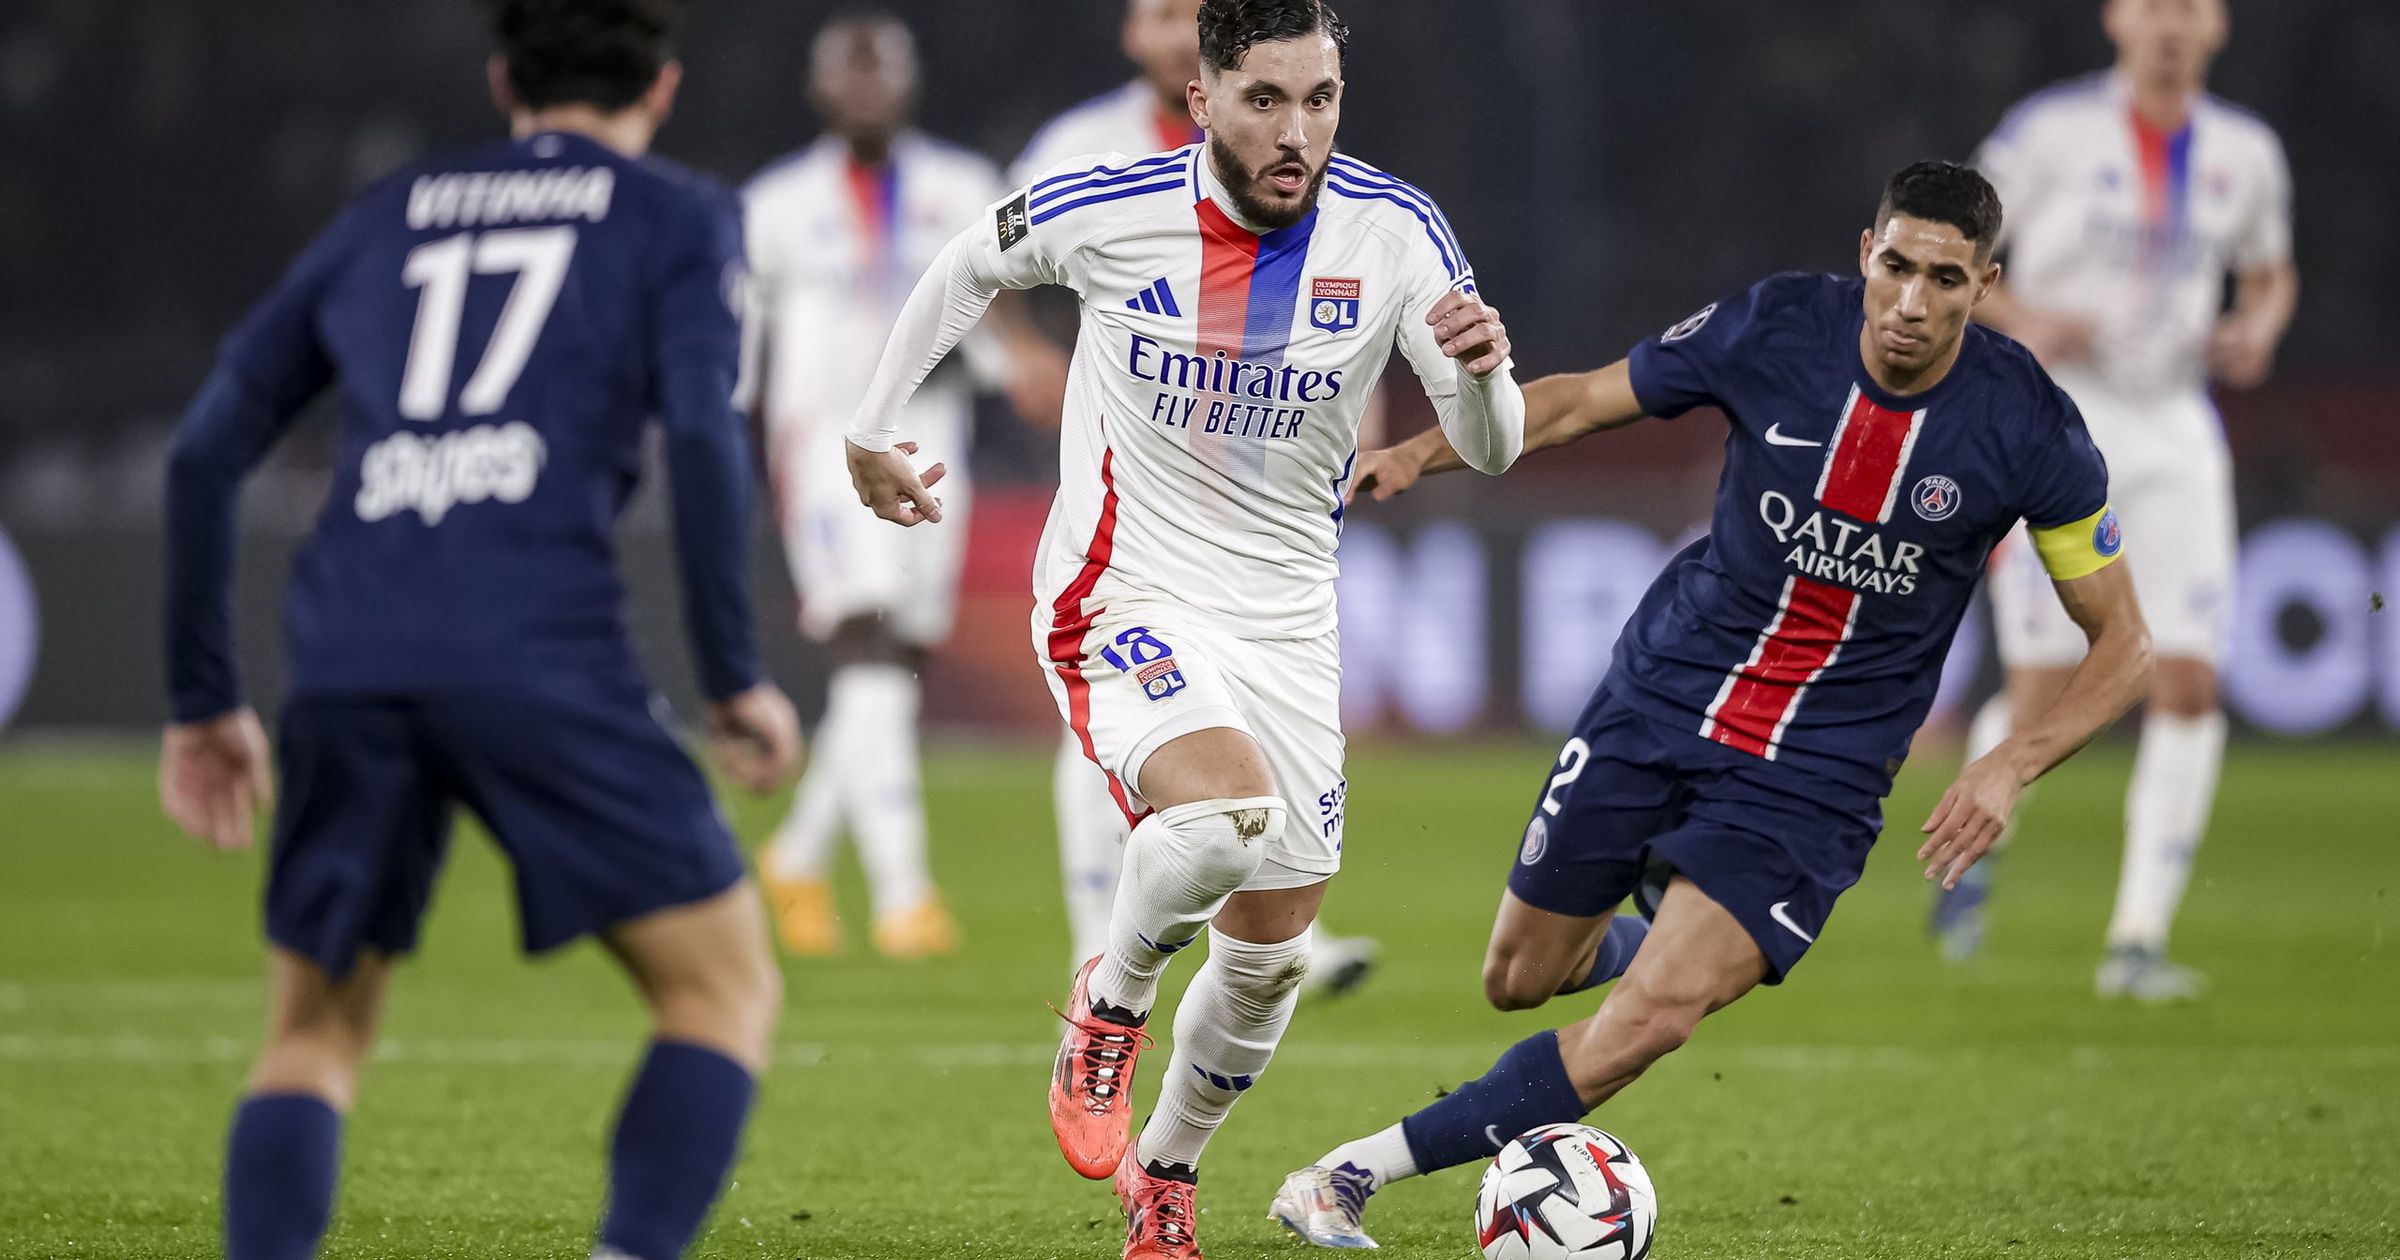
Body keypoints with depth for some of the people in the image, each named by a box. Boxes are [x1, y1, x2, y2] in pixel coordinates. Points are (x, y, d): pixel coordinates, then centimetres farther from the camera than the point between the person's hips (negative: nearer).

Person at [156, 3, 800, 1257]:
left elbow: (205, 449, 21)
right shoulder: (679, 218, 16)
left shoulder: (384, 218, 26)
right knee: (726, 988, 8)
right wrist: (734, 678, 2)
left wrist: (203, 701, 25)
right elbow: (699, 431, -3)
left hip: (346, 665, 4)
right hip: (541, 657, -4)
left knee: (312, 1039, 15)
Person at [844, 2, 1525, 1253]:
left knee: (1270, 956, 8)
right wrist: (872, 430, 14)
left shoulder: (1393, 232, -11)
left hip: (1285, 622, 4)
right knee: (1226, 811, -32)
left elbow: (1490, 449, -12)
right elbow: (967, 269, 7)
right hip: (1119, 601, -4)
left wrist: (1482, 370, -34)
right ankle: (1111, 1001, -1)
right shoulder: (1106, 207, -15)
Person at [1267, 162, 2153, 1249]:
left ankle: (1357, 1170, -10)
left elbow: (2121, 647, -4)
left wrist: (2010, 768, -18)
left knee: (1647, 1025, -20)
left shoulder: (2031, 431, -15)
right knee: (1518, 981, 14)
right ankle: (1691, 940, 48)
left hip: (1816, 774, -3)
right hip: (1661, 701, 3)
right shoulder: (1775, 328, -12)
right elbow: (1579, 401, 2)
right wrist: (1419, 452, -13)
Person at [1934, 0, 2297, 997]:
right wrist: (2020, 319, -19)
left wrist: (2256, 332, -1)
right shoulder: (2049, 132, -7)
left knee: (2190, 687, -9)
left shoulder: (2244, 155, 5)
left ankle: (2138, 943, -2)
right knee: (2043, 693, -8)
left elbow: (2270, 276, 21)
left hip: (2174, 437, 4)